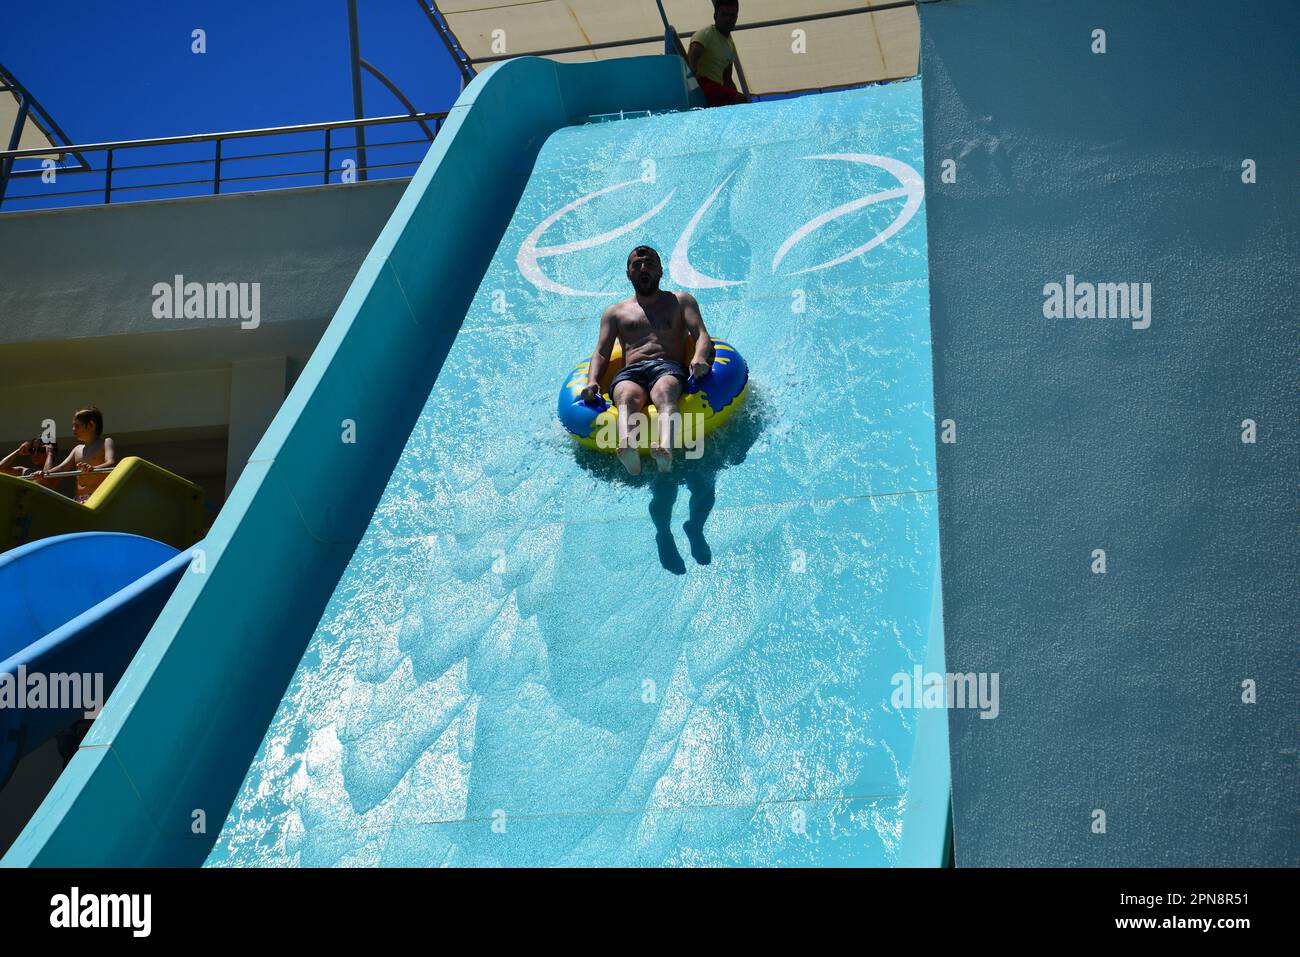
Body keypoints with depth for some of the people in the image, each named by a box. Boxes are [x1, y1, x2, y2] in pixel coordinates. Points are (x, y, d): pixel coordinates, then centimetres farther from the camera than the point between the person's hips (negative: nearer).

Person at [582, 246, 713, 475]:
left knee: (664, 394, -41)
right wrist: (592, 381, -3)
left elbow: (702, 336, 13)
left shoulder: (681, 301, 28)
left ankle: (666, 451, -72)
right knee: (627, 397, -39)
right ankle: (628, 449, -72)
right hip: (630, 372, 1)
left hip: (668, 368, -1)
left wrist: (699, 358, -13)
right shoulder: (615, 312, 32)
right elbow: (601, 353, 21)